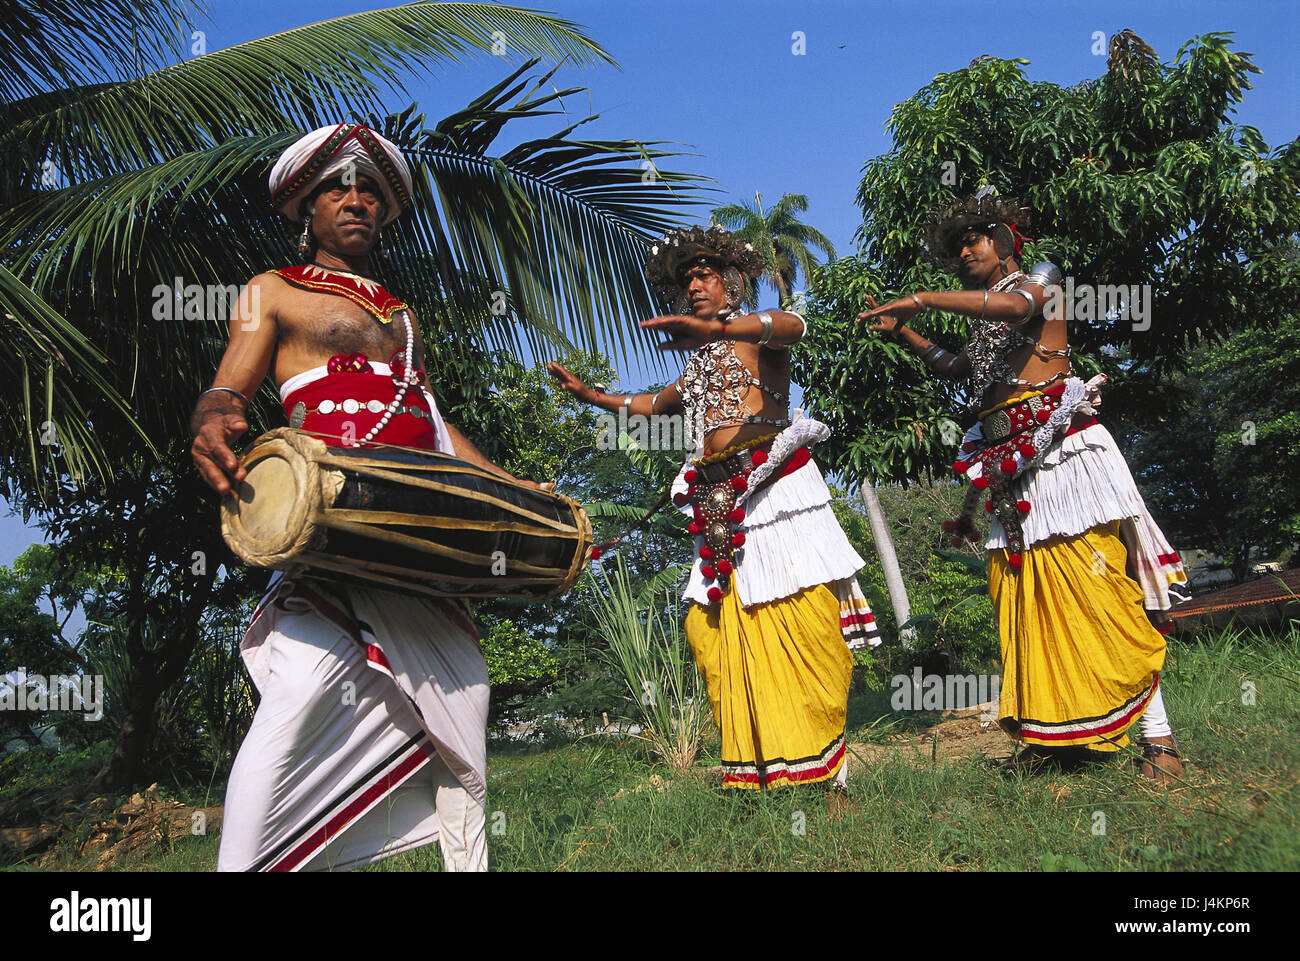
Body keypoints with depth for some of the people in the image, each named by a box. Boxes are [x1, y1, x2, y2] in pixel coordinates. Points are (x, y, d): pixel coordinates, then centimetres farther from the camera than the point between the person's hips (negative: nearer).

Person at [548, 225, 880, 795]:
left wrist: (718, 327, -35)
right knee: (712, 625, -1)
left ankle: (820, 762, -2)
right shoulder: (696, 363, 27)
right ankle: (753, 761, 5)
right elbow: (652, 404, 46)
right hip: (720, 502, 7)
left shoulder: (756, 336, 7)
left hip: (775, 487, -7)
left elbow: (792, 326, -19)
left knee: (802, 618, -11)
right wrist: (589, 394, 42)